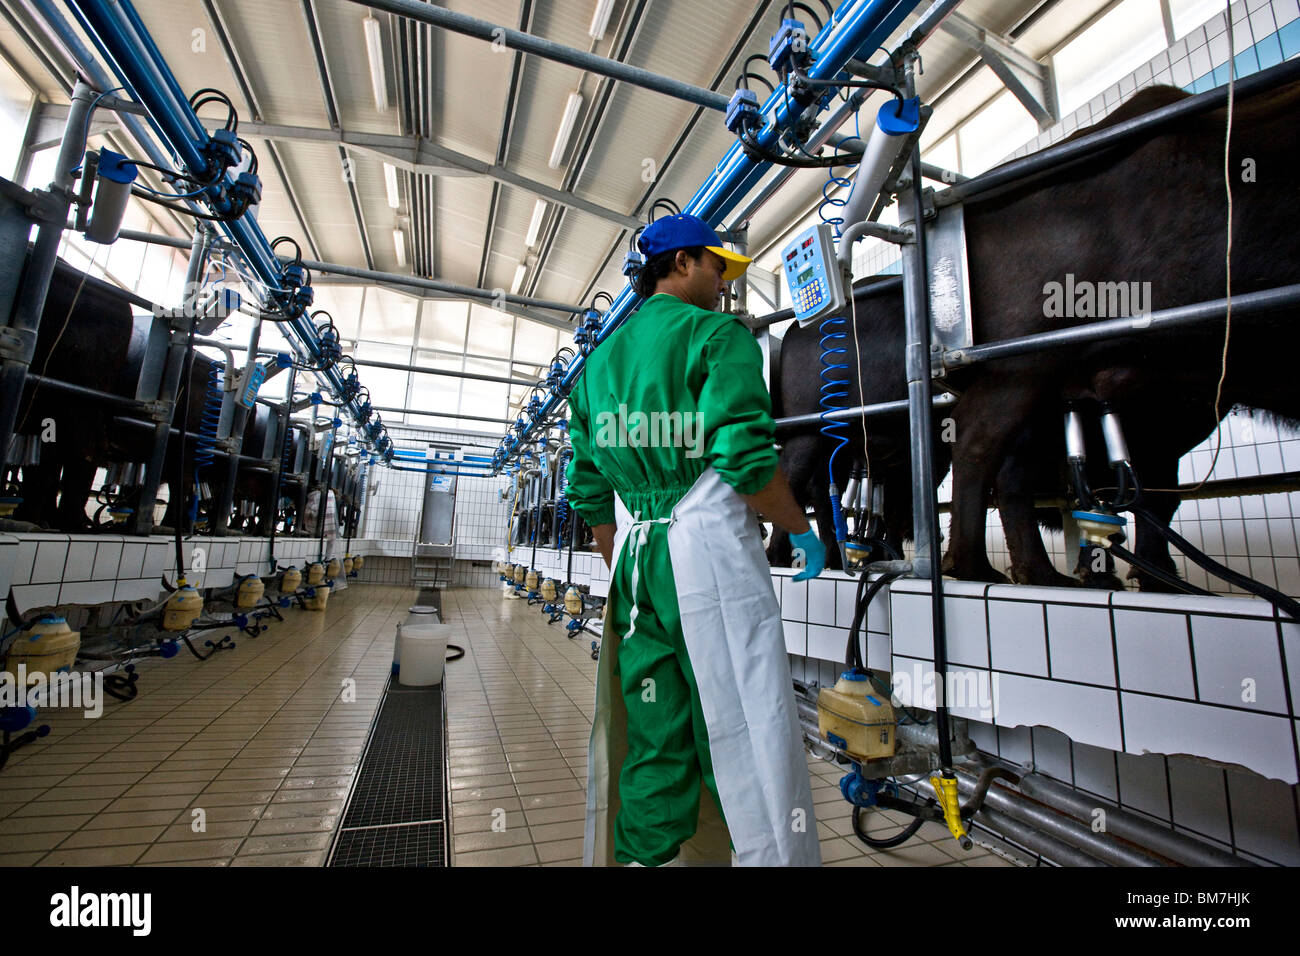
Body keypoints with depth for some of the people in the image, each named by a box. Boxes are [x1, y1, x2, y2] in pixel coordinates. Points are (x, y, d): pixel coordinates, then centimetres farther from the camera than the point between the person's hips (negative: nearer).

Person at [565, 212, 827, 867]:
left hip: (635, 556, 7)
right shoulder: (718, 334, 0)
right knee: (748, 739, 1)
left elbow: (589, 492, 17)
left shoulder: (602, 357, 20)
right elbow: (745, 458, -15)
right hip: (711, 548, -7)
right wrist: (803, 530, 1)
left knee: (654, 741, 14)